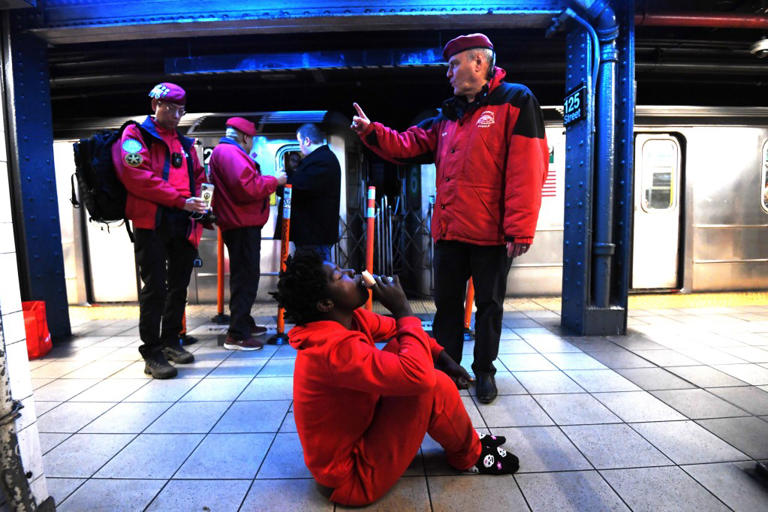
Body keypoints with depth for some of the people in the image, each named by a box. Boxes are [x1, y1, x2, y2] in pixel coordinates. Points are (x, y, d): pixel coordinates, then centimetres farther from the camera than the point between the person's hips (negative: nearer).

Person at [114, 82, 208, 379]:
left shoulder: (184, 143, 21)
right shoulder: (136, 135, 1)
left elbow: (197, 176, 24)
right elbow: (138, 177, -13)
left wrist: (197, 204, 3)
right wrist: (180, 200, -18)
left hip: (183, 225, 6)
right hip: (151, 223, -6)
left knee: (179, 286, 12)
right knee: (154, 288, -5)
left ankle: (170, 342, 27)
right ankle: (152, 353, 5)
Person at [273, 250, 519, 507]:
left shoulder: (349, 319, -5)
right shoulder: (333, 347, -33)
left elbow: (400, 329, 11)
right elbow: (420, 376, -39)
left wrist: (444, 358, 3)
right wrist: (403, 309, -28)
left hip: (356, 433, 9)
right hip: (353, 477, -9)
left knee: (403, 347, 3)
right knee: (433, 386, -22)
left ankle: (462, 438, 18)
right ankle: (470, 456, 11)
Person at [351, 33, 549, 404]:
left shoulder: (515, 101, -5)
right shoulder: (448, 116, 16)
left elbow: (527, 170, -14)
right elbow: (410, 146, 16)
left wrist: (520, 230, -19)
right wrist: (372, 132, 1)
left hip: (491, 233, -6)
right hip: (449, 231, 6)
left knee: (489, 304, 10)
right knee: (447, 303, 13)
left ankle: (484, 371, 27)